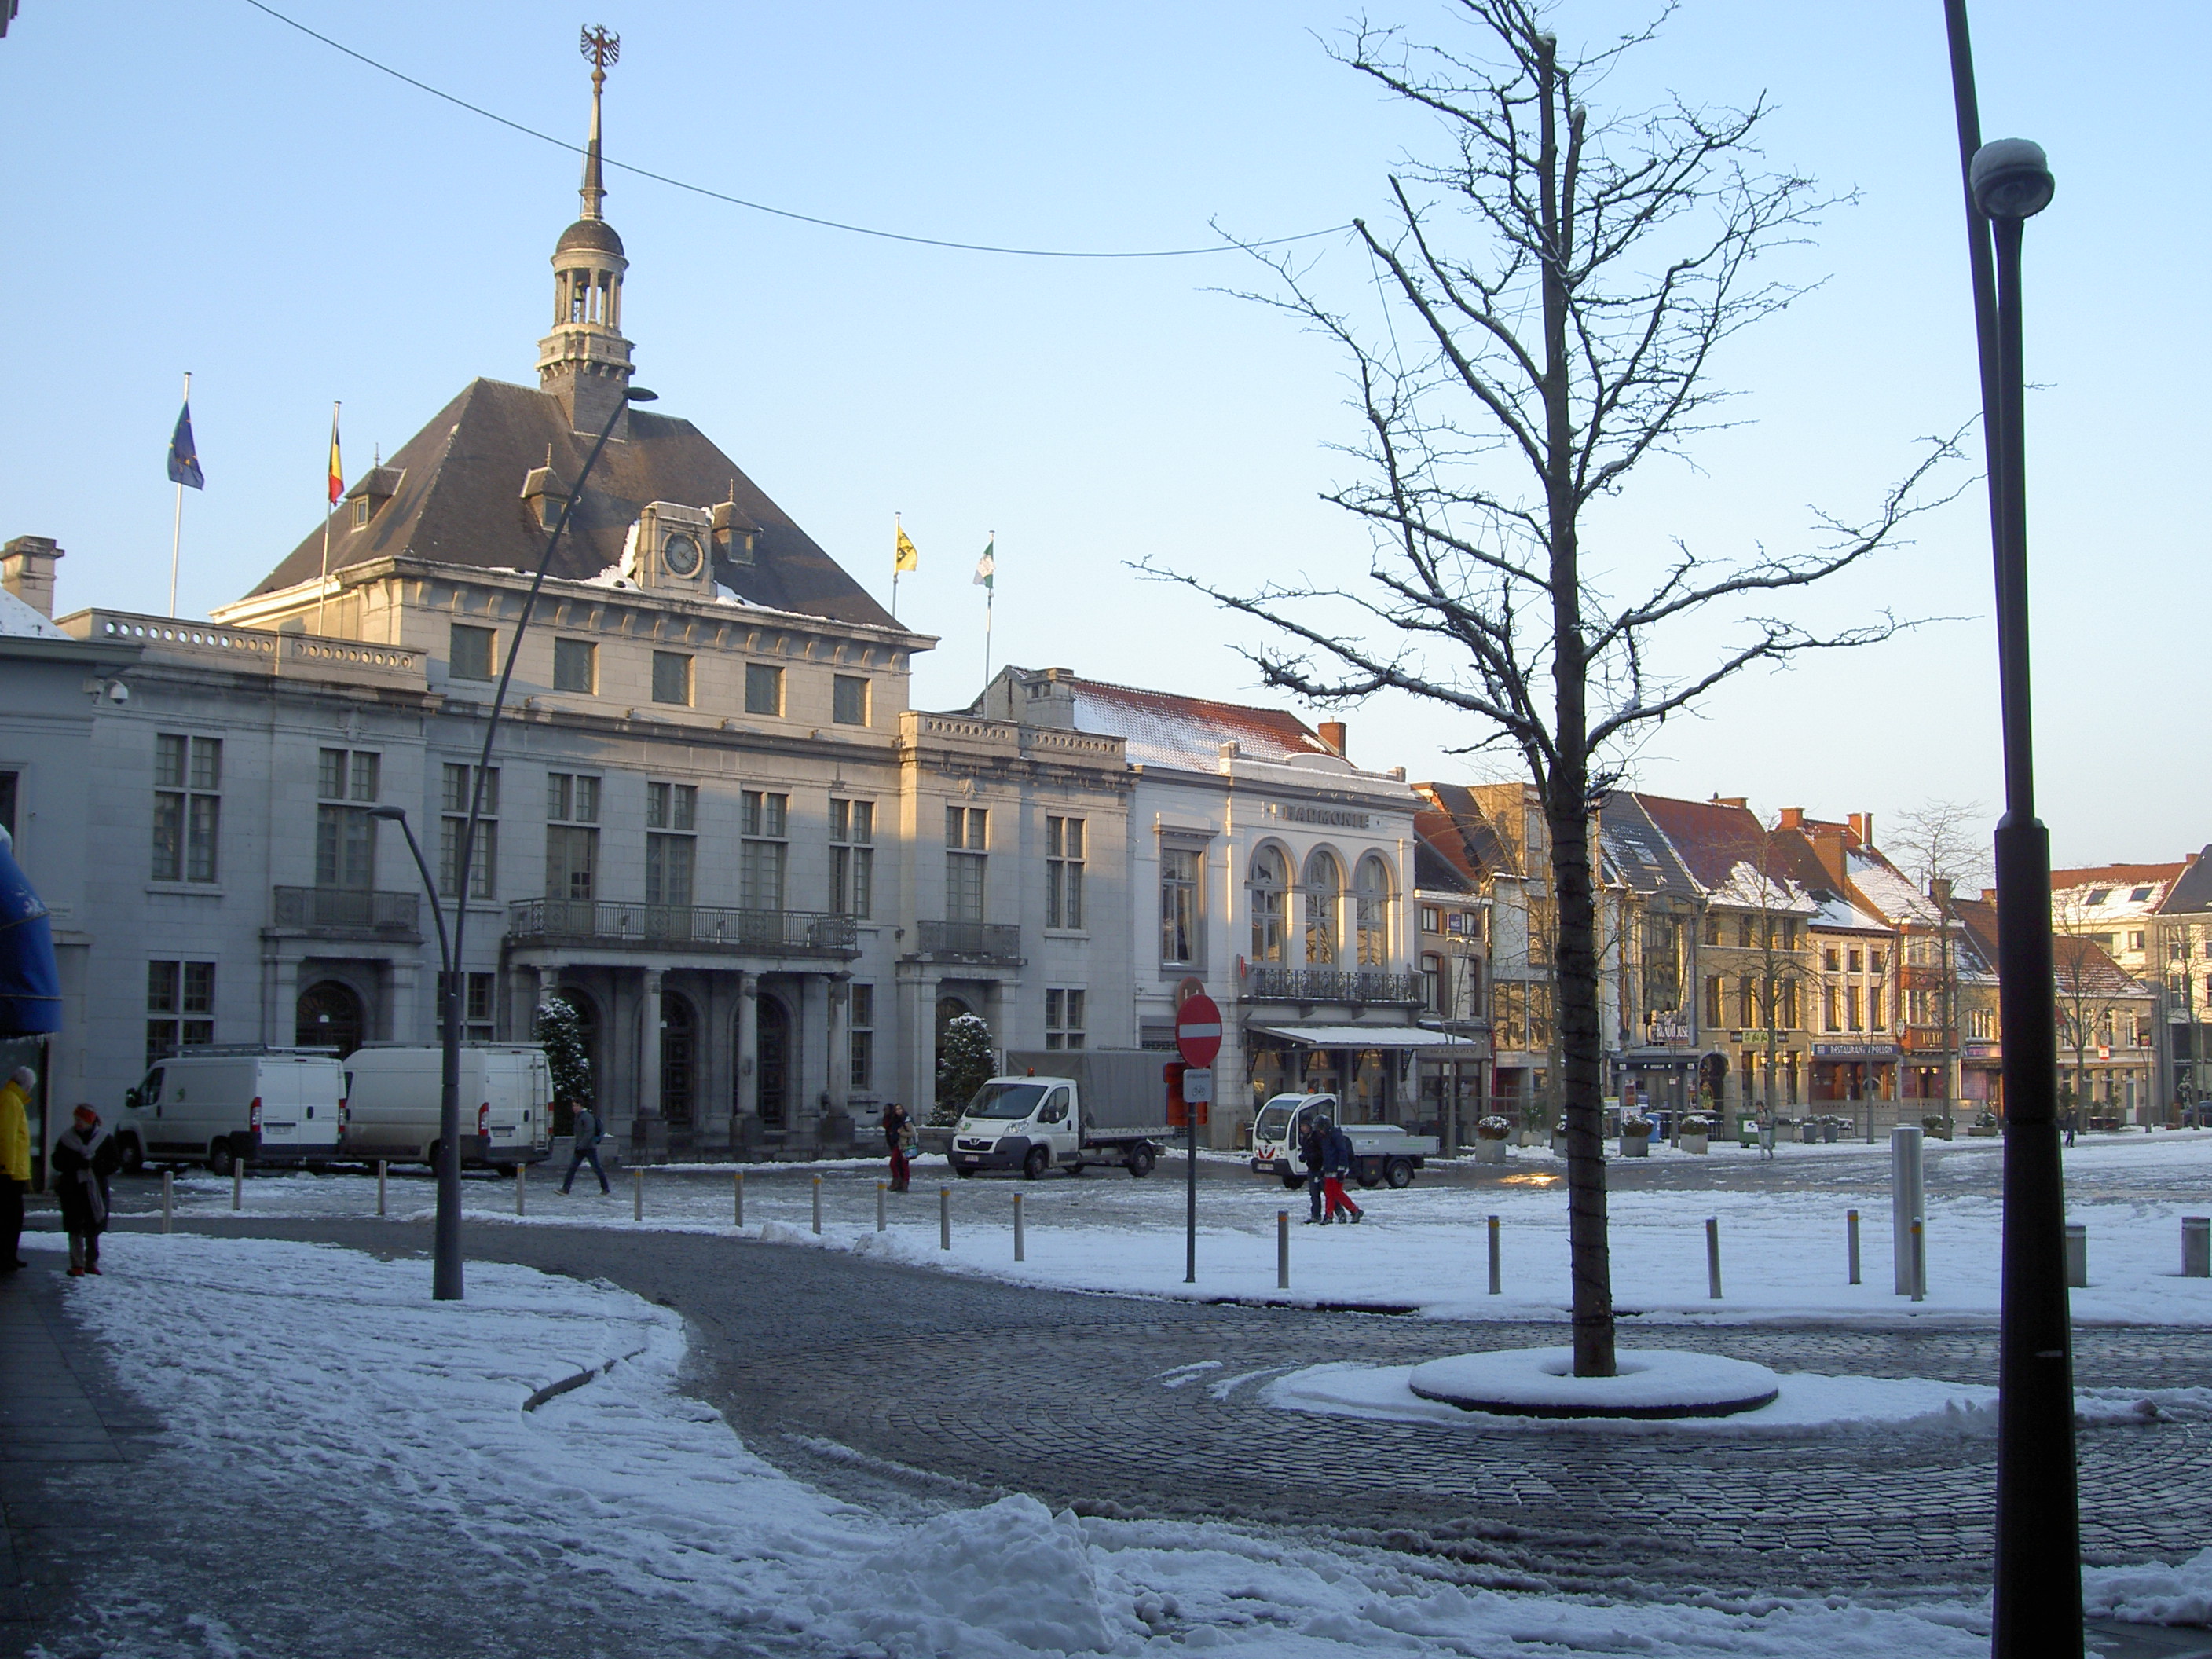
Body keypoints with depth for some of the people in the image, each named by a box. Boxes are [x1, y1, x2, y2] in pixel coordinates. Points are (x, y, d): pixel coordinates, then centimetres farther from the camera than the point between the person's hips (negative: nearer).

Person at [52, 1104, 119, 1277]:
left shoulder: (105, 1139, 0)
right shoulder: (67, 1138, 3)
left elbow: (114, 1163, -1)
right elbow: (58, 1163, -1)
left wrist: (94, 1165, -17)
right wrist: (79, 1163, -16)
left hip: (96, 1190, 0)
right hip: (72, 1189, 0)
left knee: (93, 1230, 8)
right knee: (75, 1230, -3)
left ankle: (92, 1263, 20)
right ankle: (77, 1264, -1)